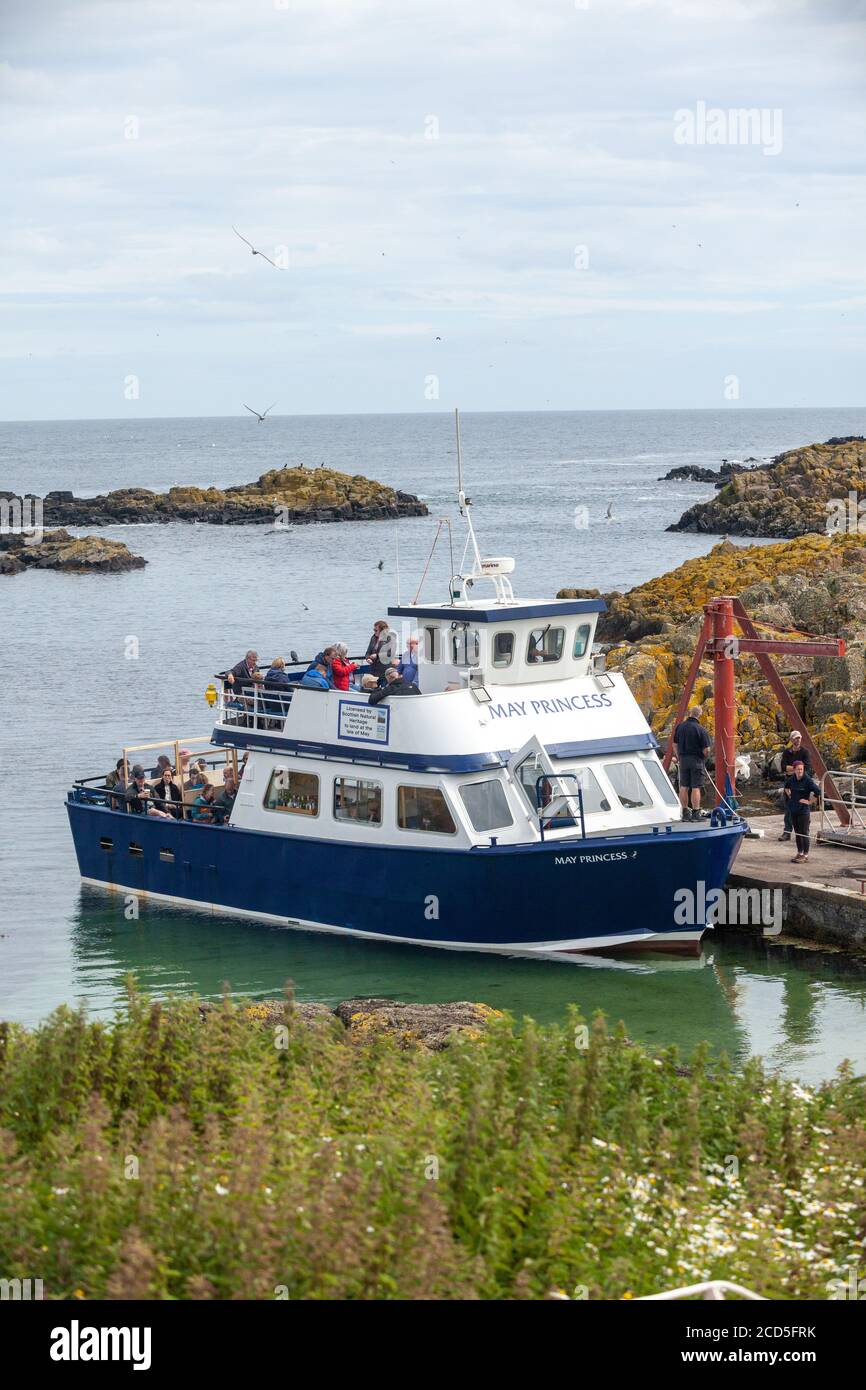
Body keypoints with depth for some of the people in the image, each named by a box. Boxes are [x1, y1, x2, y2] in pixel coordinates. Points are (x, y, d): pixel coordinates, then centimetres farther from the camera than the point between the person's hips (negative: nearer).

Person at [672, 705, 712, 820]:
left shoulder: (680, 727, 1)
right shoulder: (700, 729, -14)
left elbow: (676, 744, 10)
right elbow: (705, 749, -14)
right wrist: (704, 758, 6)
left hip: (683, 759, 4)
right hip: (697, 760, -4)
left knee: (683, 787, 9)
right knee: (696, 787, -2)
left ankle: (685, 812, 12)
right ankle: (696, 813, -3)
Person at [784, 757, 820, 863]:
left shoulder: (808, 780, -15)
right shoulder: (792, 779, 4)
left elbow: (818, 791, -23)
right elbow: (786, 786, 27)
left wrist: (810, 801, -16)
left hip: (804, 811, -7)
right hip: (793, 809, 7)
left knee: (804, 833, -1)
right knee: (797, 832, 14)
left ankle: (805, 855, 6)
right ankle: (799, 853, 25)